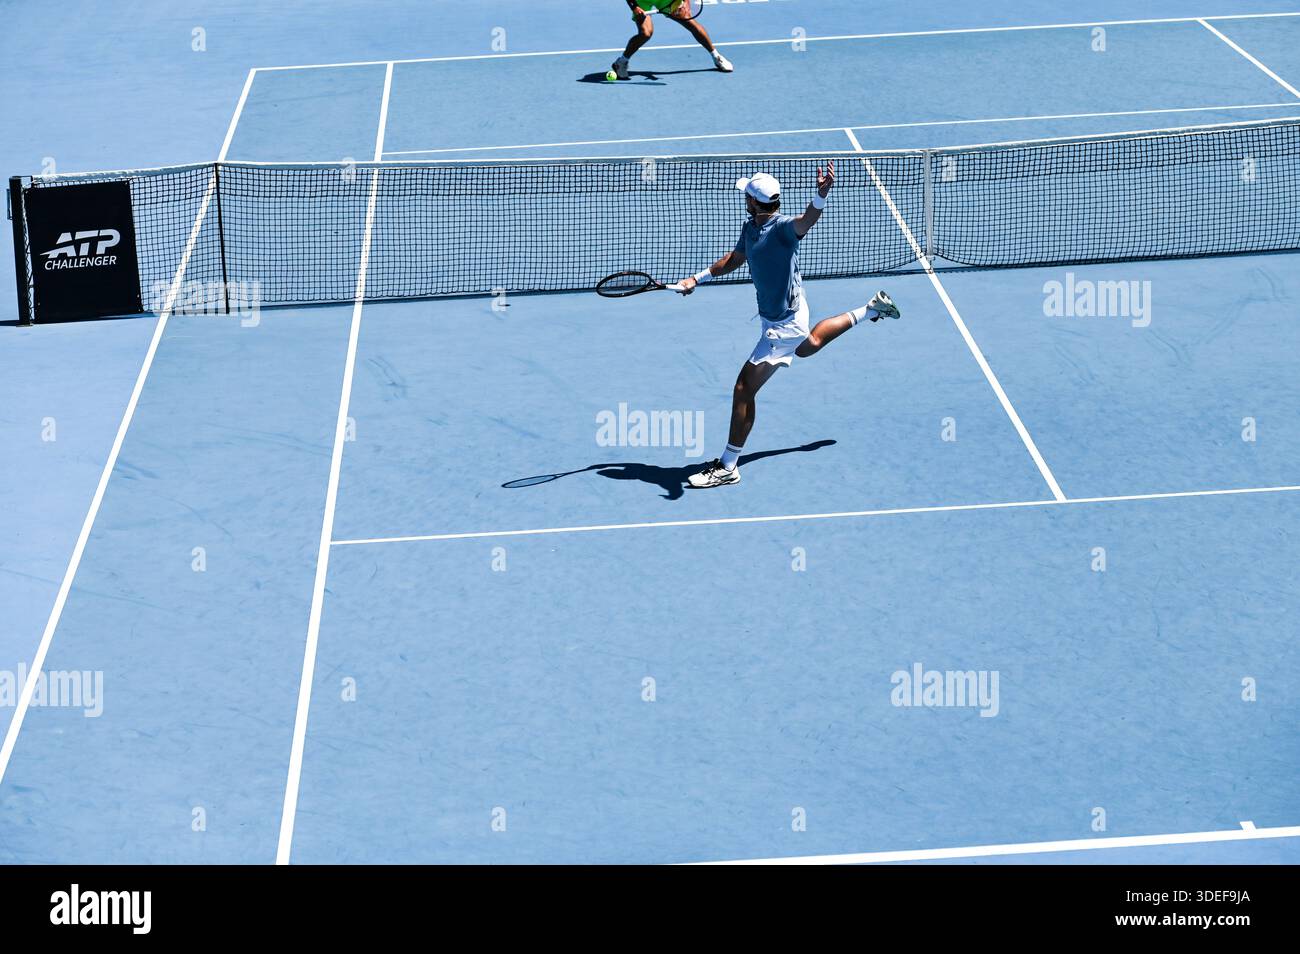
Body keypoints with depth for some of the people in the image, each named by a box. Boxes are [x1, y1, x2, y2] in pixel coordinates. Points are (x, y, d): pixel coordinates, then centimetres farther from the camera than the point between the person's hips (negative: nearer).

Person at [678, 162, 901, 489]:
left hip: (783, 324, -10)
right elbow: (734, 259, 16)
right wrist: (697, 279, 13)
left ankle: (728, 467, -1)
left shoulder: (784, 227, -30)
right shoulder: (750, 228, -3)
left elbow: (809, 218, -53)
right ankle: (872, 309, 53)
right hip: (789, 314, 10)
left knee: (744, 388, -8)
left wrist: (822, 193, -73)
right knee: (807, 346, 42)